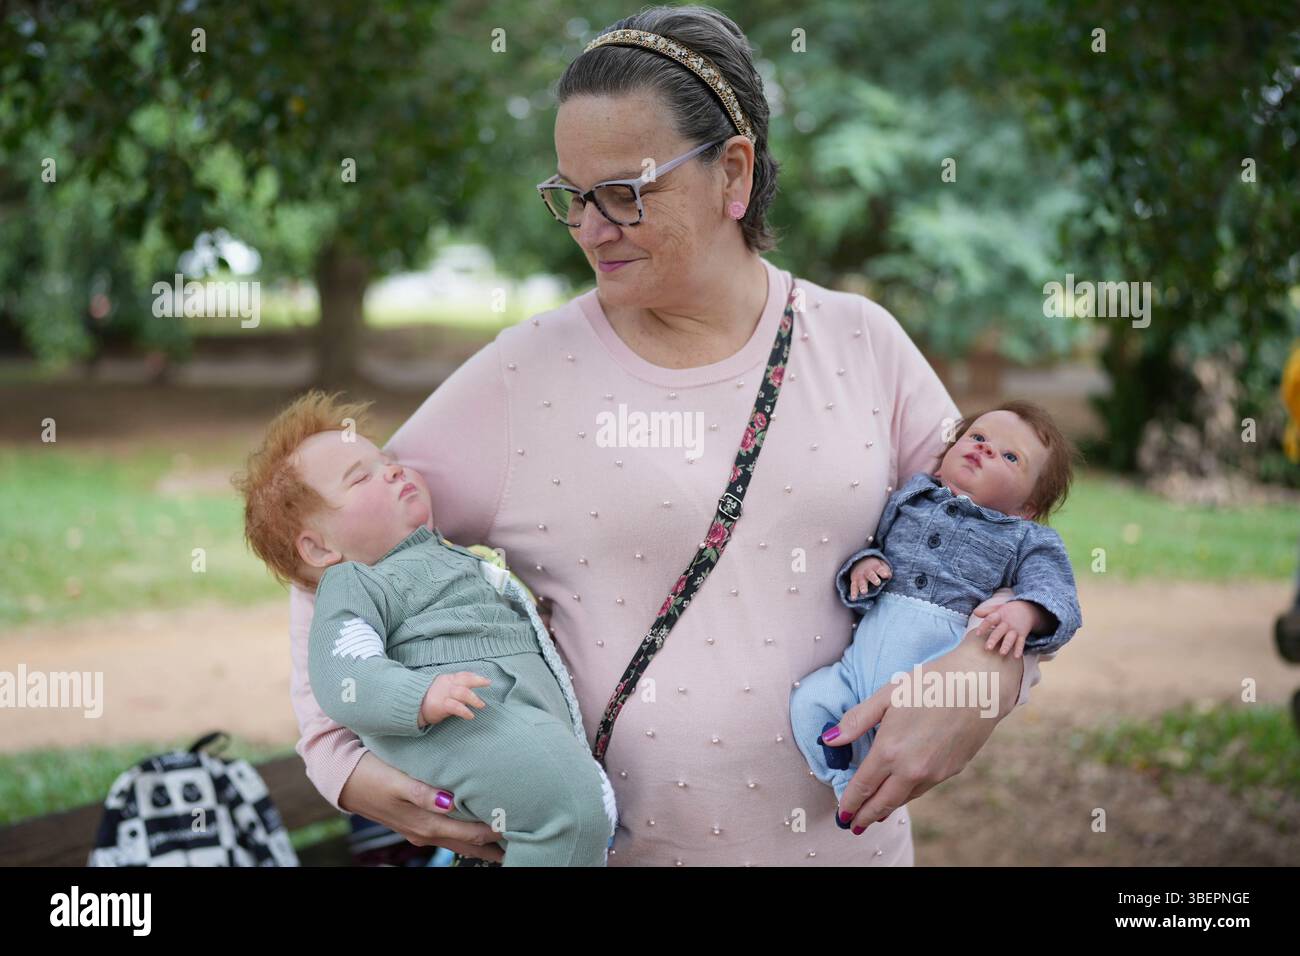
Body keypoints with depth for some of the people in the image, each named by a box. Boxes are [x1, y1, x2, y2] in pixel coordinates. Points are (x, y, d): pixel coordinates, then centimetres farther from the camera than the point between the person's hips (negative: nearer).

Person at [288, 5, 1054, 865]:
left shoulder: (862, 345, 0)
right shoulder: (522, 377, -5)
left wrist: (985, 669, -15)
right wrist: (343, 757, -11)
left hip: (844, 837, 2)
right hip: (605, 844, -1)